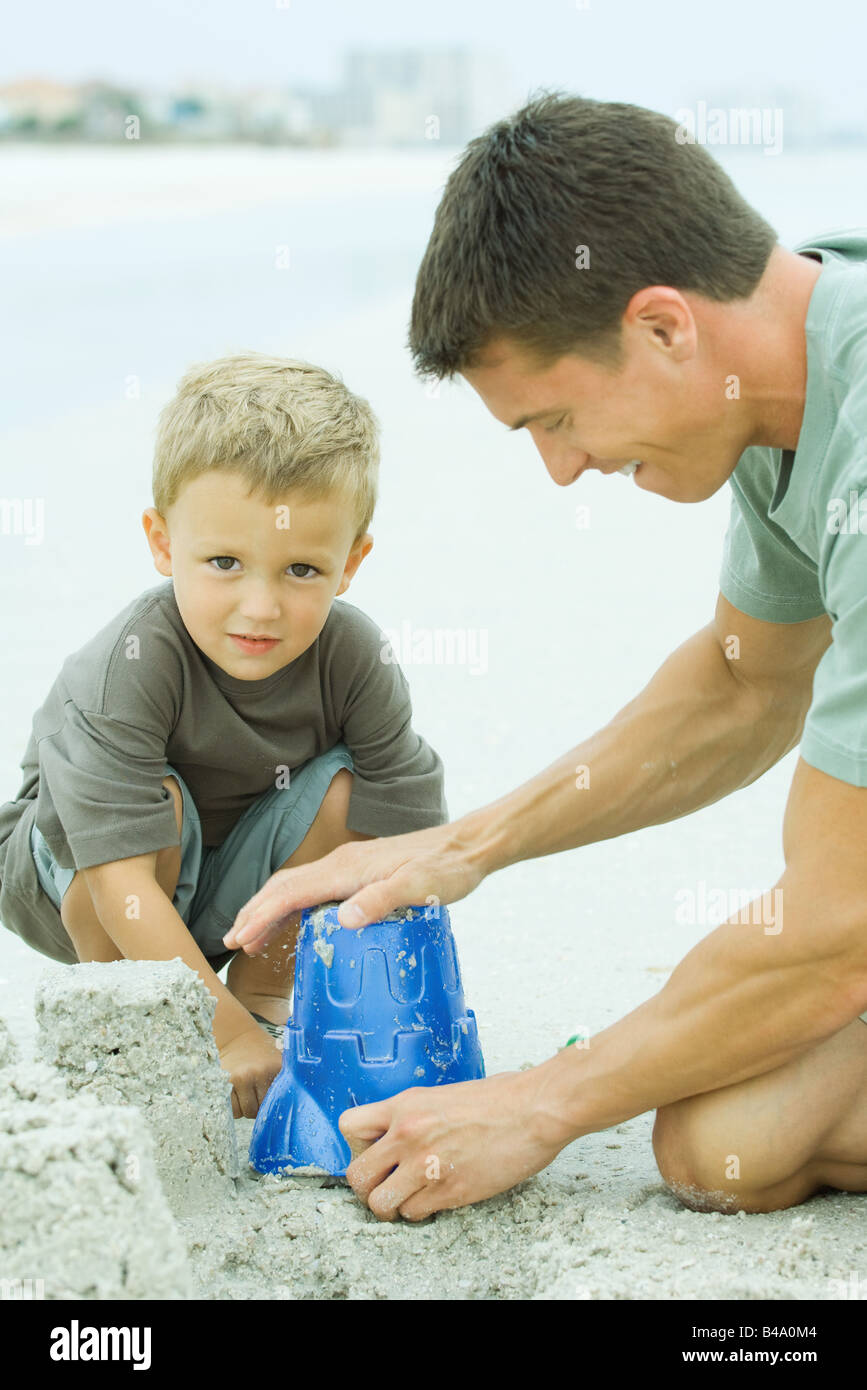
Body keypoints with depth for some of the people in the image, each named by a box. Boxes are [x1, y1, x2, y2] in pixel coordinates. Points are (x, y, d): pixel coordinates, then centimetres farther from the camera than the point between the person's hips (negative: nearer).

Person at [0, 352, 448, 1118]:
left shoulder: (355, 659, -23)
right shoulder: (123, 674, -34)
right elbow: (123, 883, -35)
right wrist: (224, 1034, -35)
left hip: (240, 890, 3)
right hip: (77, 885, -3)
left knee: (350, 788, -22)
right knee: (158, 797, -34)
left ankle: (264, 995, 0)